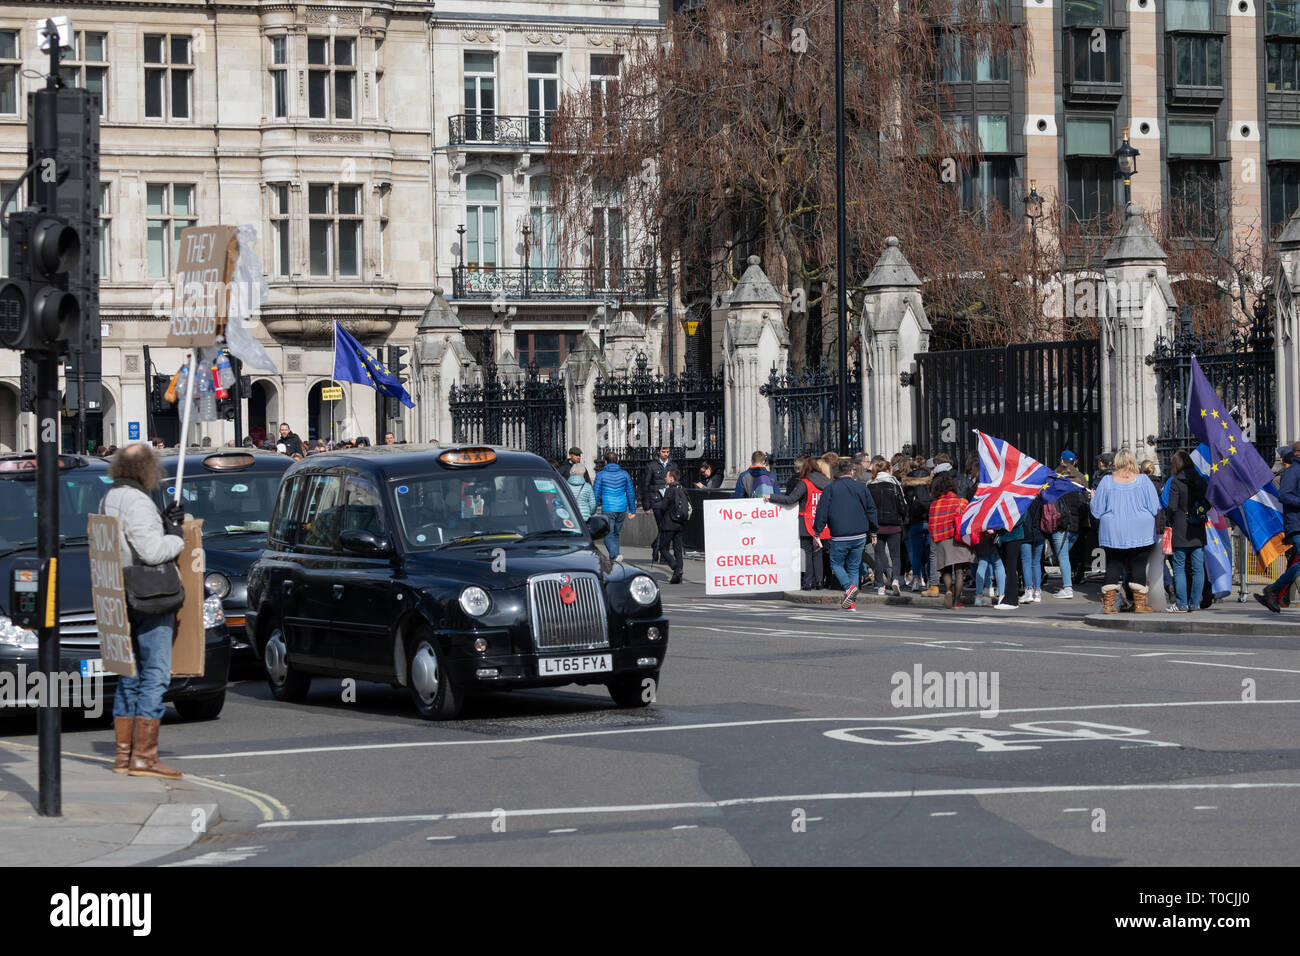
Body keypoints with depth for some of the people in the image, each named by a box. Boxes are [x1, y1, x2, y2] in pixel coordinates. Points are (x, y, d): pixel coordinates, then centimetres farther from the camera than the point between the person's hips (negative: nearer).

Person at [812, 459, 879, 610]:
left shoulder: (830, 489, -3)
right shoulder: (861, 488, 6)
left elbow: (822, 512, -5)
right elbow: (871, 511, 11)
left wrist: (817, 532, 3)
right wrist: (873, 533, 20)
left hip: (840, 537, -3)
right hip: (859, 536, 3)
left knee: (836, 564, 12)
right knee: (853, 567, 12)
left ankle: (849, 587, -15)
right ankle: (851, 603, 6)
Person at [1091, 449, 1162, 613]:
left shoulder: (1107, 481, -4)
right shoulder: (1143, 481, -5)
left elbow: (1096, 510, 2)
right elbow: (1156, 509, -2)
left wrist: (1092, 498, 21)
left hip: (1113, 533, 1)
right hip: (1140, 533, -1)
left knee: (1113, 565, 7)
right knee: (1139, 565, 5)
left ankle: (1108, 603, 5)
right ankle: (1139, 603, 3)